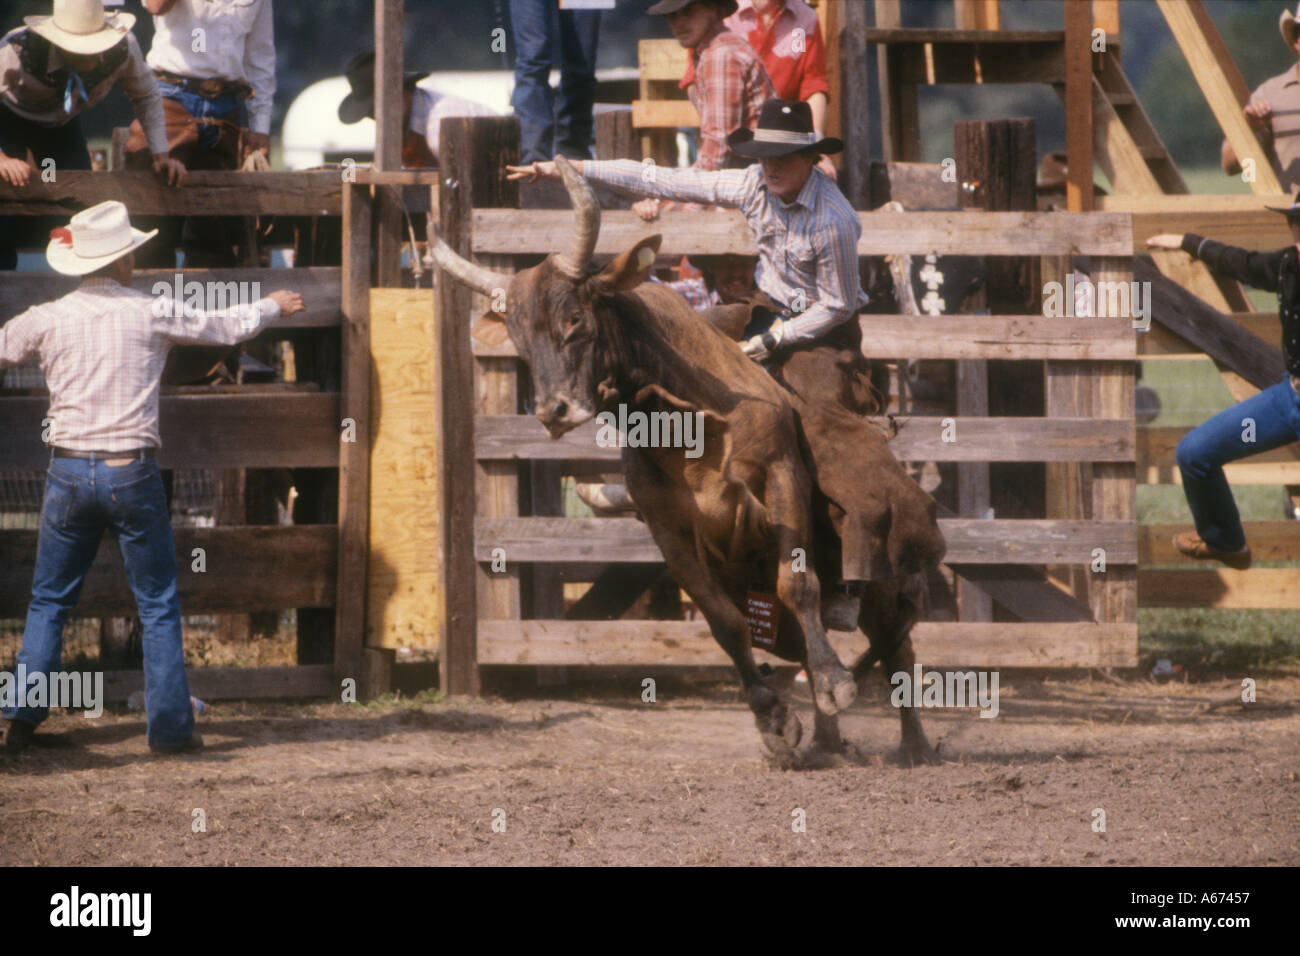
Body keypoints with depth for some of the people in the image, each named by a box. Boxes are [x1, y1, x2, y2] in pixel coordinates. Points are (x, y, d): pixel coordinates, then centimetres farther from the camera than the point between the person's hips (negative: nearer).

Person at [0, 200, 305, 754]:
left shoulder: (47, 320, -2)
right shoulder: (152, 315, -4)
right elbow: (228, 328, 11)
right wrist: (274, 308, 31)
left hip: (69, 473, 2)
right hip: (131, 473, -2)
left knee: (49, 600, 12)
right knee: (158, 605, 8)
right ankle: (169, 725, 7)